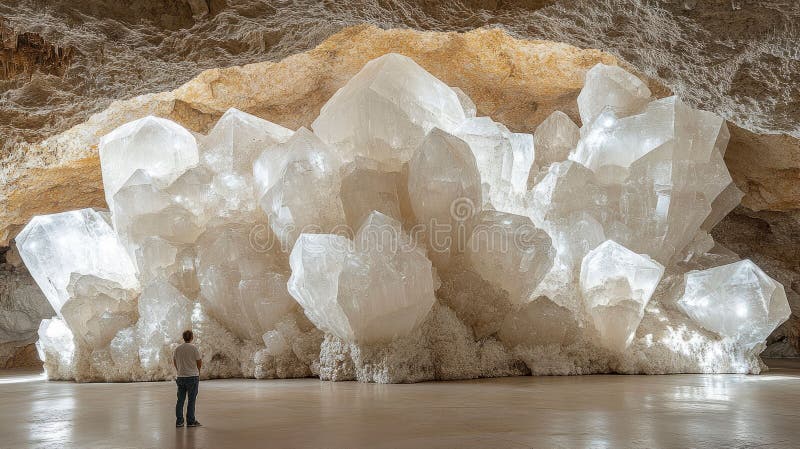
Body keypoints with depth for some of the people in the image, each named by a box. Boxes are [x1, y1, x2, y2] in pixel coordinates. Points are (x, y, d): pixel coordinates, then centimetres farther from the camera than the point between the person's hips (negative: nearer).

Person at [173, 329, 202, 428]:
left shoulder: (177, 349, 4)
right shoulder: (194, 348, -9)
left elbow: (174, 362, 14)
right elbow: (200, 363, -5)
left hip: (180, 377, 5)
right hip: (192, 376, -4)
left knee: (180, 400, 9)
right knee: (191, 400, 1)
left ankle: (179, 421, 9)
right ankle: (190, 421, 3)